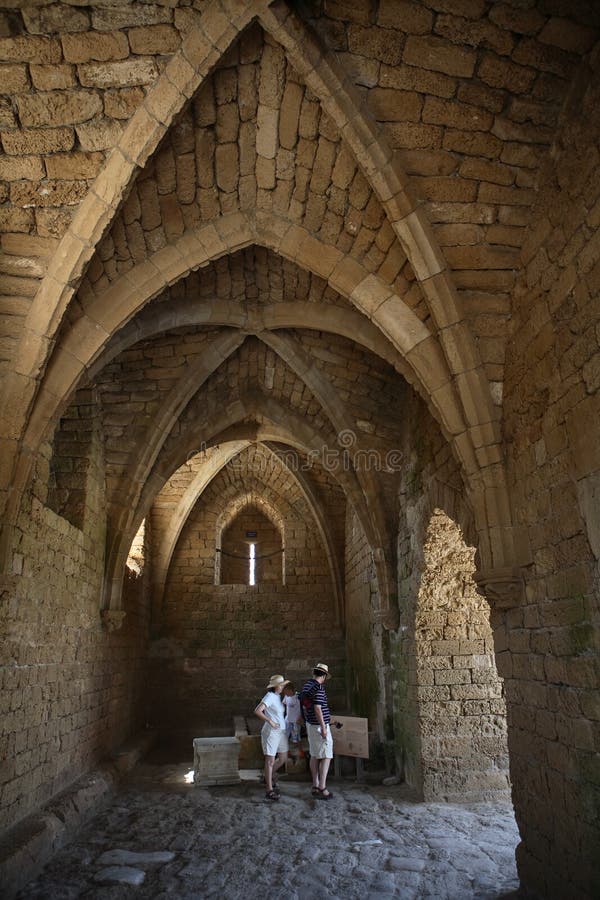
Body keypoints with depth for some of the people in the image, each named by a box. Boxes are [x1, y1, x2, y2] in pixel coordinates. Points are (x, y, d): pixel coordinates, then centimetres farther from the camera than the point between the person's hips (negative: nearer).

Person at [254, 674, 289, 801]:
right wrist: (270, 721, -31)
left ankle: (269, 777, 36)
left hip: (281, 732, 9)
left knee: (283, 759, 15)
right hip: (270, 733, -9)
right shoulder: (269, 696, -18)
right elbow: (257, 711, -28)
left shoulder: (278, 697, 9)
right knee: (270, 761, -3)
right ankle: (270, 791, 5)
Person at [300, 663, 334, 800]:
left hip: (310, 725, 9)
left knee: (315, 756, 13)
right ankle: (322, 789, -3)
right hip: (319, 725, -9)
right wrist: (323, 727, -23)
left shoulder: (306, 685, 7)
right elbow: (317, 708, -26)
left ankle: (315, 786, 17)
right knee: (326, 757, -2)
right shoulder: (318, 687, -20)